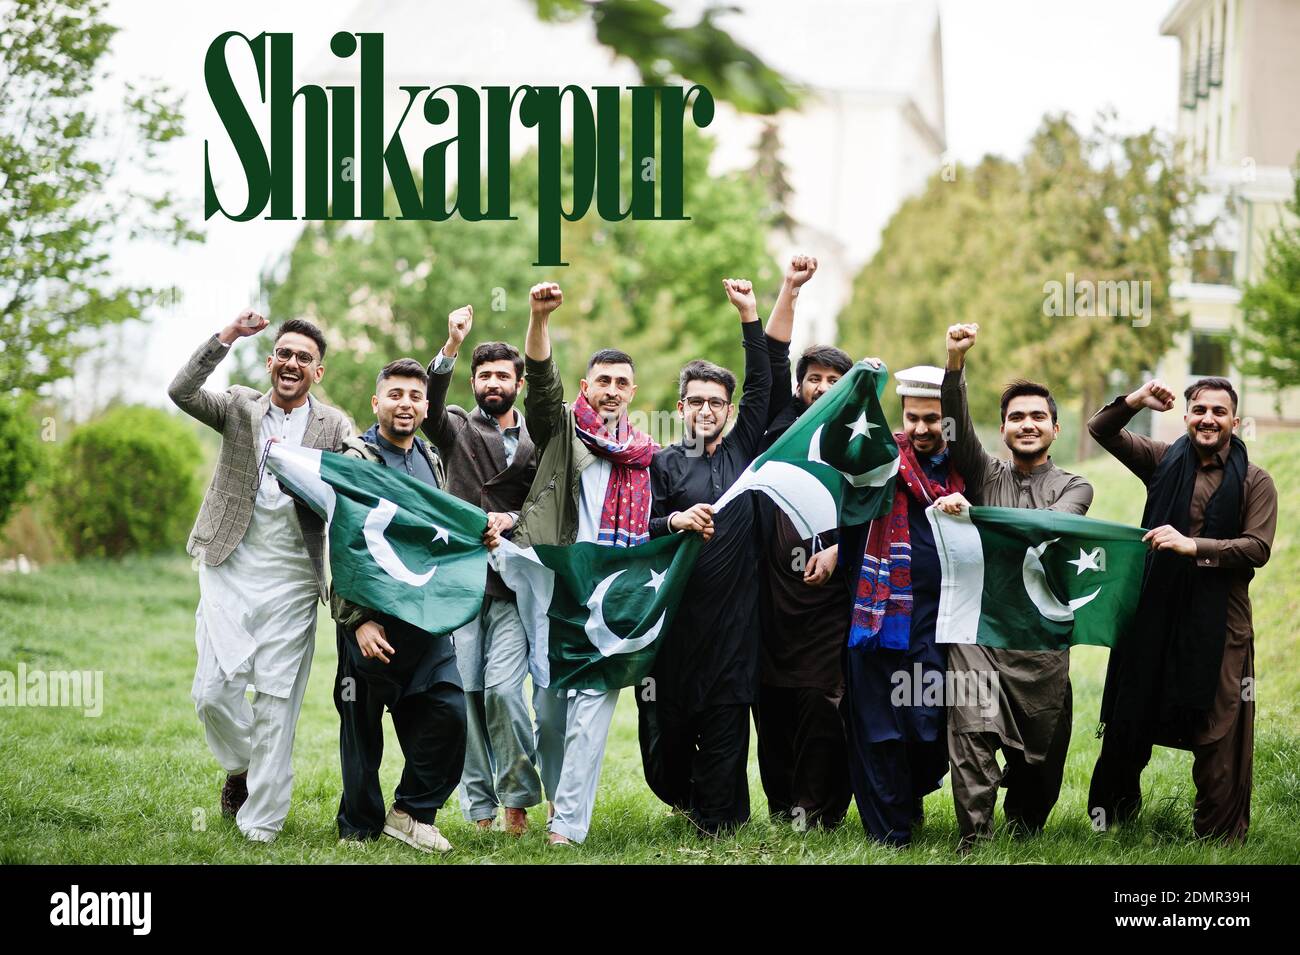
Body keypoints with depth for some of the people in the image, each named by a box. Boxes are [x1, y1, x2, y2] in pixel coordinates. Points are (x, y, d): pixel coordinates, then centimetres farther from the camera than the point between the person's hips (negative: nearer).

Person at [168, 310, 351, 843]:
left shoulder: (333, 426, 6)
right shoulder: (240, 407, 8)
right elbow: (181, 392, -9)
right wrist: (227, 337, -16)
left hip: (292, 577, -1)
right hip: (231, 567, 1)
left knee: (277, 699, -1)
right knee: (215, 690, -5)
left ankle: (262, 822, 7)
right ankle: (241, 764, 26)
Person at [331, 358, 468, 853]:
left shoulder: (431, 461, 15)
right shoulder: (356, 460, -6)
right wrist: (358, 620, -16)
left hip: (426, 620, 6)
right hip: (370, 618, -6)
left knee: (448, 713, -3)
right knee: (363, 727, 2)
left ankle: (413, 813, 12)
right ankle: (360, 830, 14)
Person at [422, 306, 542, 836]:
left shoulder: (539, 442, 14)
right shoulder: (458, 430, 10)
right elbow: (427, 404, -11)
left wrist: (515, 519, -8)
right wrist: (451, 345, -23)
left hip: (515, 586, 0)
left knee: (502, 688, -15)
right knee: (467, 694, -2)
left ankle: (518, 801, 1)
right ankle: (479, 809, 6)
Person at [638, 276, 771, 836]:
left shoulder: (743, 450, 12)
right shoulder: (663, 464, 7)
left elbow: (762, 386, 7)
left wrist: (749, 315, 2)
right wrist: (675, 522, -21)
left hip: (734, 618, 1)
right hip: (676, 617, -1)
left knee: (725, 724, -2)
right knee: (666, 724, 3)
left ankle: (717, 823, 6)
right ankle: (683, 796, 29)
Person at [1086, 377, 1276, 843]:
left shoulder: (1254, 482, 0)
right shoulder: (1165, 461, 7)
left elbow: (1258, 547, -10)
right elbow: (1101, 430, 7)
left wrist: (1193, 546, -20)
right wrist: (1136, 401, -12)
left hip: (1219, 622, -2)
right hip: (1154, 613, 3)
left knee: (1218, 734, -2)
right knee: (1130, 718, 11)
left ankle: (1219, 838, 5)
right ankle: (1110, 817, 25)